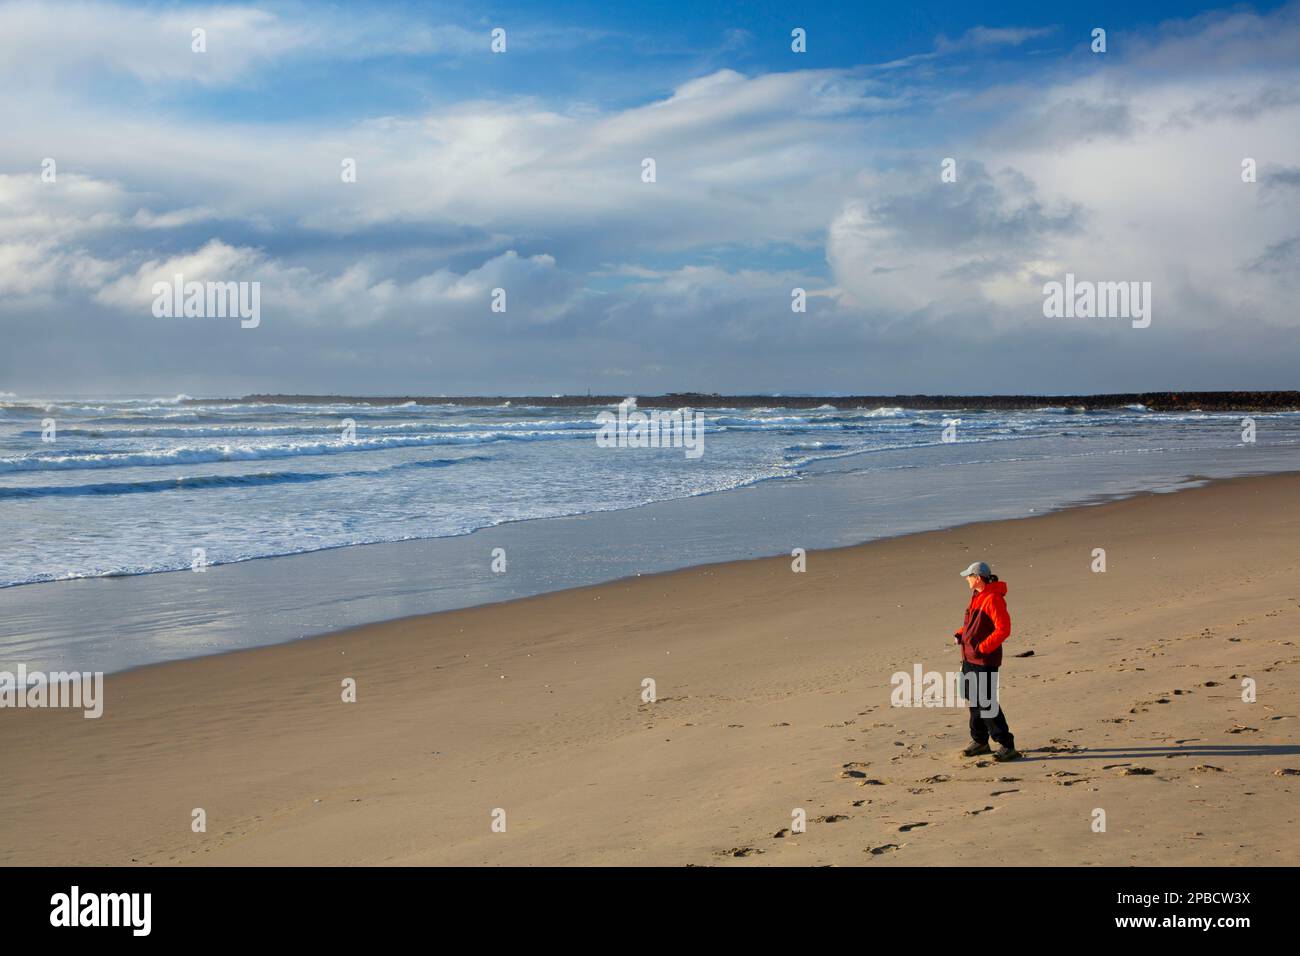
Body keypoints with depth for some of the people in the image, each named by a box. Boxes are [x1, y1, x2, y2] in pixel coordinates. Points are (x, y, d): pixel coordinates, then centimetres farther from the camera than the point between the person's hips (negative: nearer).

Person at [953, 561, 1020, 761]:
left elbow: (1003, 629, -22)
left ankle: (1006, 746, -4)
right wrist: (961, 634, 8)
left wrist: (983, 647, -22)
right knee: (974, 700, 16)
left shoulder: (993, 599, -18)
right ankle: (979, 742, 27)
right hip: (970, 658, 10)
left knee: (986, 703, -9)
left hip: (985, 660, -10)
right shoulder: (977, 596, 12)